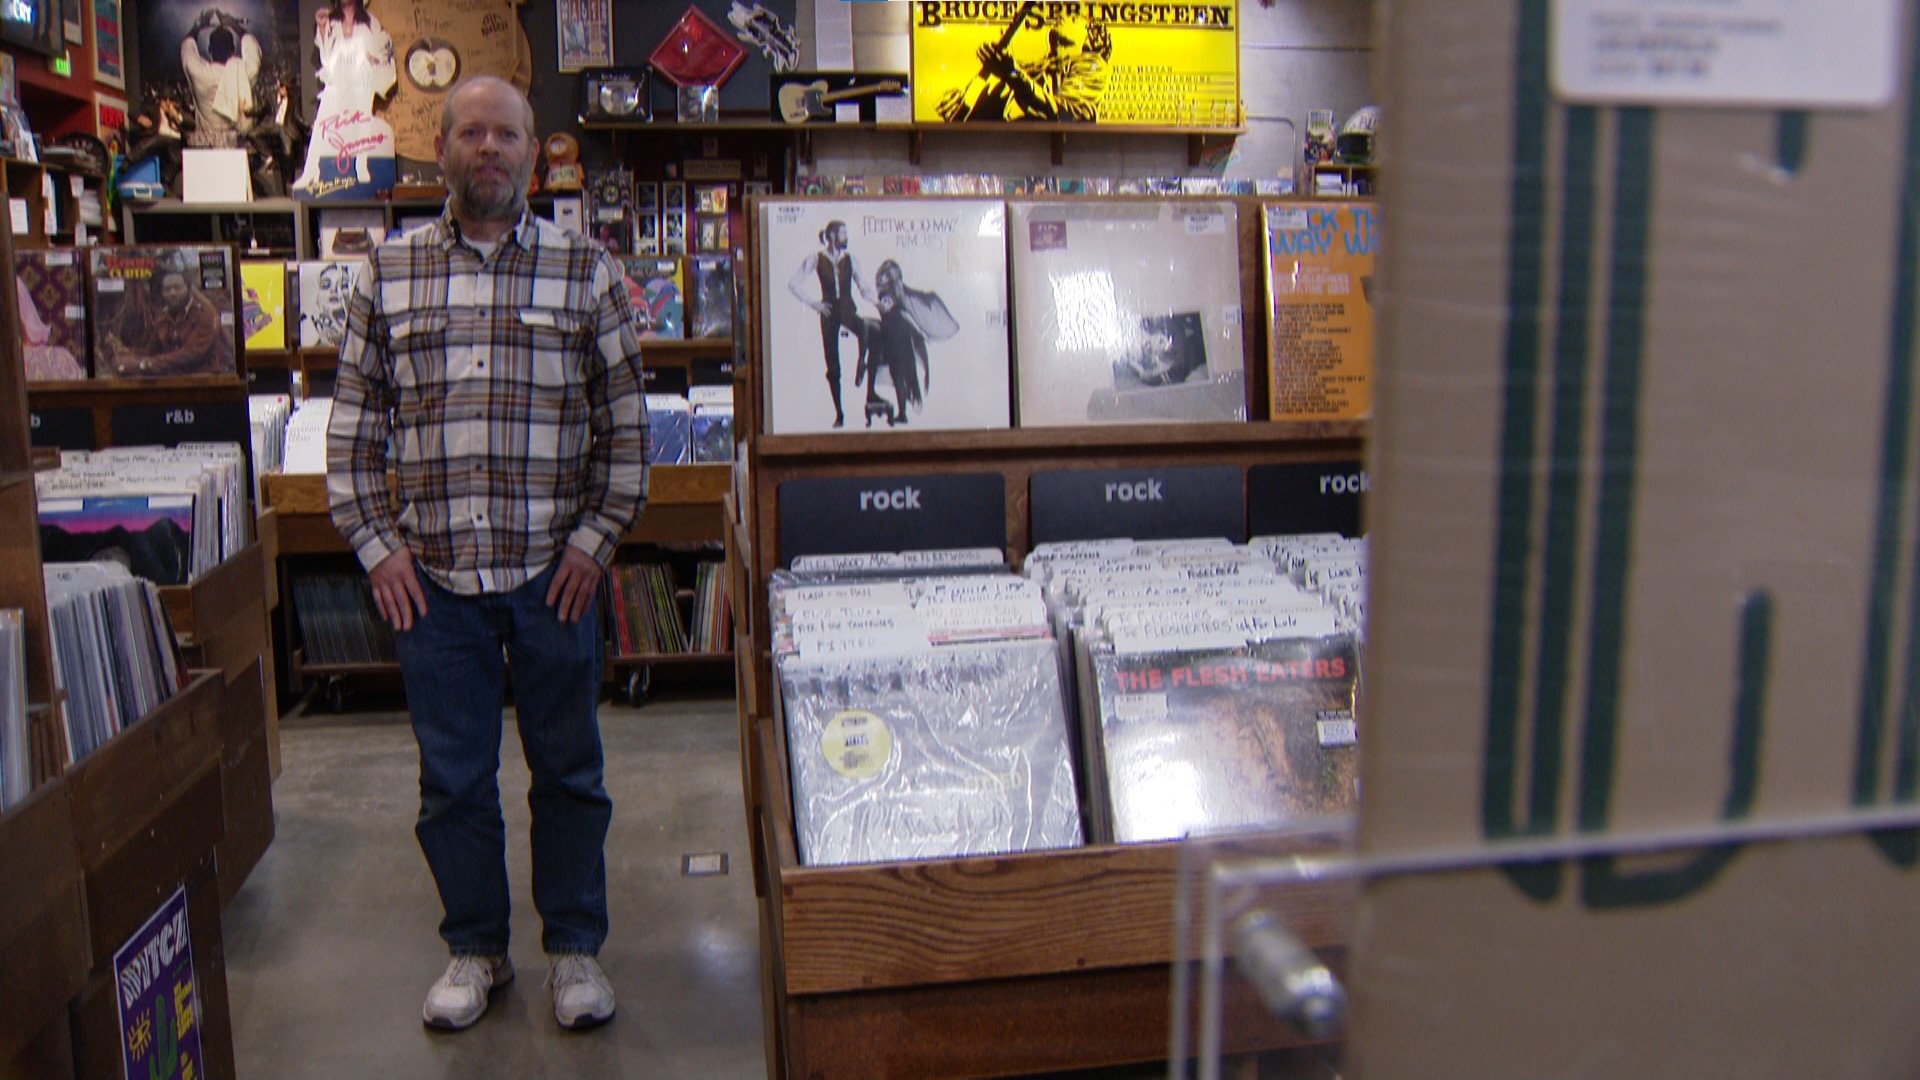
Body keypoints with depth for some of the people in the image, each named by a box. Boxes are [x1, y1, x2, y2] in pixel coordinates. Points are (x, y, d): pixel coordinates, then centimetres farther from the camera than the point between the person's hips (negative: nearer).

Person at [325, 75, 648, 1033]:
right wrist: (375, 545, 0)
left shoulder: (586, 271, 2)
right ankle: (474, 950, 30)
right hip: (431, 574, 1)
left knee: (567, 768, 9)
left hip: (554, 571, -1)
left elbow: (625, 424, 2)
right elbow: (353, 426, 8)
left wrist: (596, 538, -5)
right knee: (452, 775, 11)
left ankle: (574, 947, 26)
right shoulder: (386, 274, 6)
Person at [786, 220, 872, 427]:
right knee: (832, 365, 2)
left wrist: (876, 302, -10)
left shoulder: (851, 259, 6)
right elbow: (793, 284, -1)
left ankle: (861, 365, -18)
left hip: (848, 309, 1)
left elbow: (863, 287, 9)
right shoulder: (816, 259, 0)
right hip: (829, 312, 0)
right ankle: (838, 413, 10)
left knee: (864, 328, -39)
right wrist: (813, 303, -8)